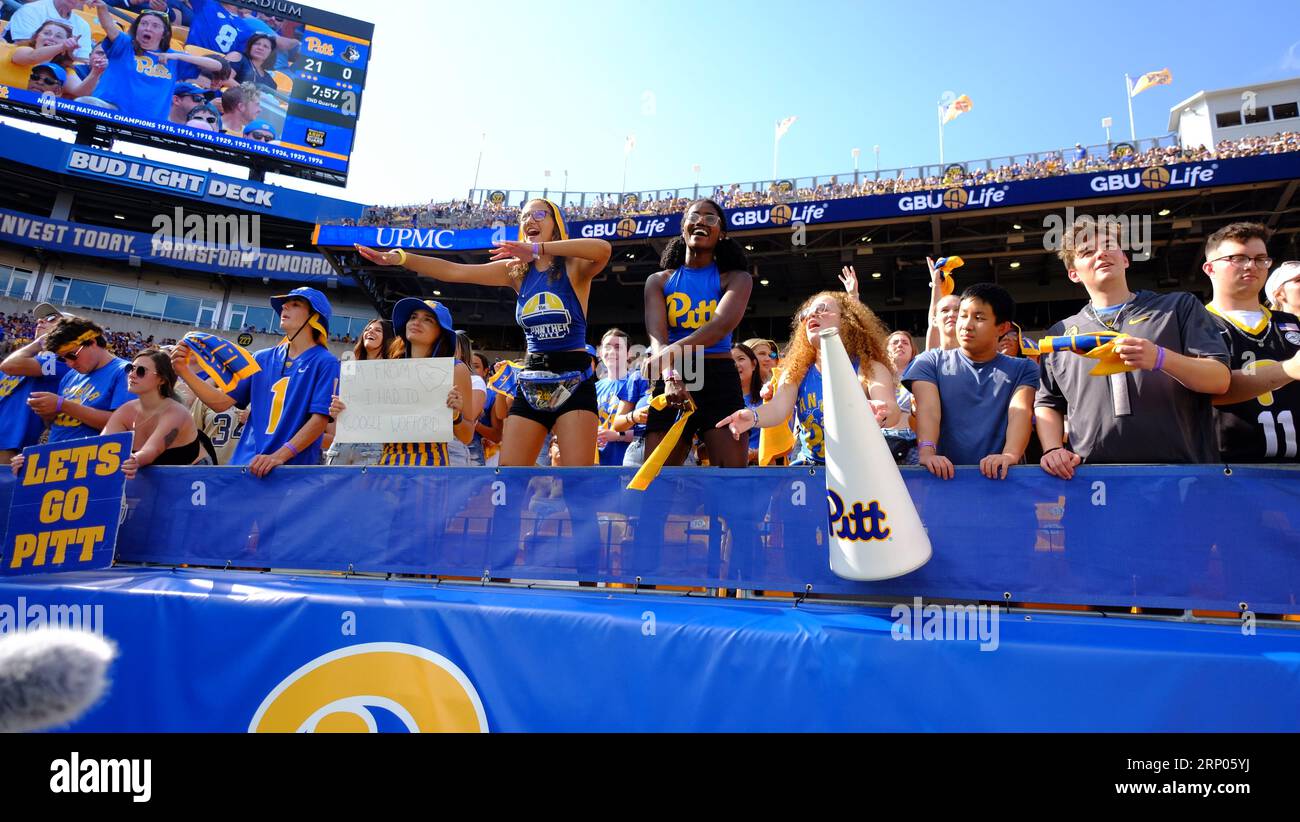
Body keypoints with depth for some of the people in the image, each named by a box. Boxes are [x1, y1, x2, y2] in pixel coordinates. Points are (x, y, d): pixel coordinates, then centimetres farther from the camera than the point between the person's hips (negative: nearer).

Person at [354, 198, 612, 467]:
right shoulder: (516, 270, 10)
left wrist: (538, 248, -32)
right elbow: (454, 271, 3)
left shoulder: (574, 265, -2)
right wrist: (399, 258, -8)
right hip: (531, 383, 4)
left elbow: (603, 249, -26)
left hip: (574, 381, -4)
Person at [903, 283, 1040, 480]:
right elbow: (928, 408, -6)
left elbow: (1021, 412, -5)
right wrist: (927, 451, -24)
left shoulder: (1022, 369, 12)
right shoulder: (932, 362, 10)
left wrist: (1010, 455, -25)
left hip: (998, 476, 0)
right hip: (945, 475, 0)